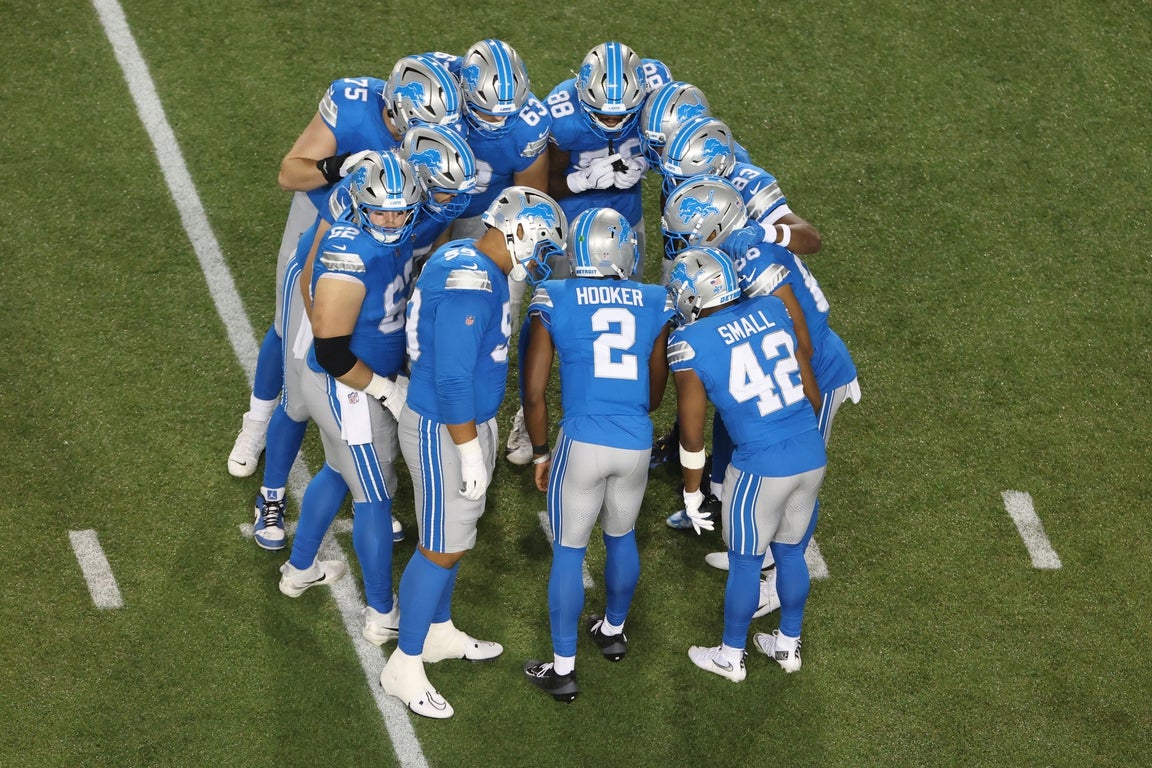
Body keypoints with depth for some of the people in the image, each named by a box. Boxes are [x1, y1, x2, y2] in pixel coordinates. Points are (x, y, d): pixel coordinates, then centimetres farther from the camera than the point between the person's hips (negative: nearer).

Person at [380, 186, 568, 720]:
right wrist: (470, 452, -21)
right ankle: (404, 667, 14)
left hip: (470, 420, 10)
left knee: (457, 536, 23)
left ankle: (439, 633, 41)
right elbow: (452, 380, -27)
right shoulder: (469, 284, -27)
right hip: (444, 431, -10)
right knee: (442, 549, 1)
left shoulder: (470, 261, 5)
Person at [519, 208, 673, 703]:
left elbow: (534, 392, -3)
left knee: (569, 551, 10)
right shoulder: (655, 304, 4)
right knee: (621, 536, 26)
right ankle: (613, 630, 47)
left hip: (581, 442, -3)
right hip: (637, 444, 3)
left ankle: (562, 669, 16)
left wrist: (540, 452, 11)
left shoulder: (554, 301, -3)